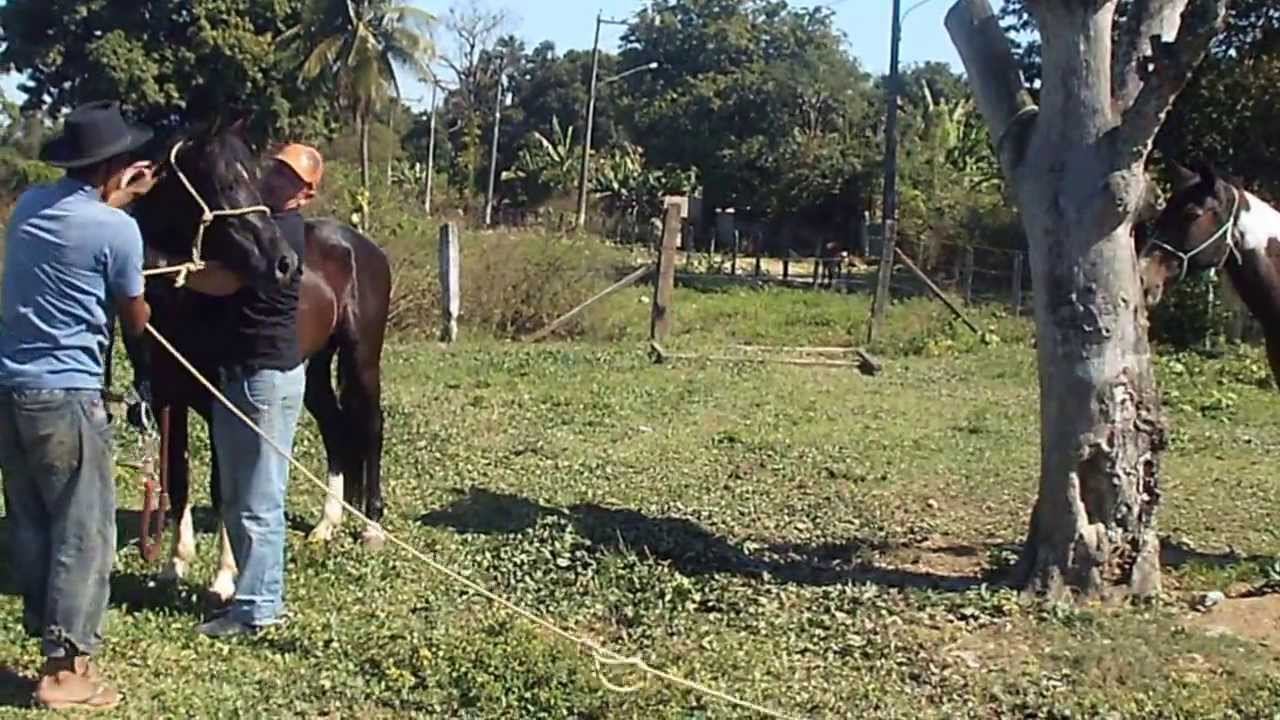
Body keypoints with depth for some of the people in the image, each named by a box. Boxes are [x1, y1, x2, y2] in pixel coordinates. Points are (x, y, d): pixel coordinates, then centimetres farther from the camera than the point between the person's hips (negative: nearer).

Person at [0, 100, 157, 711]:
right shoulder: (117, 229, -13)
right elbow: (135, 322, 1)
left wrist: (117, 198, 37)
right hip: (65, 394, -8)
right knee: (82, 531, 1)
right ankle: (64, 670, 4)